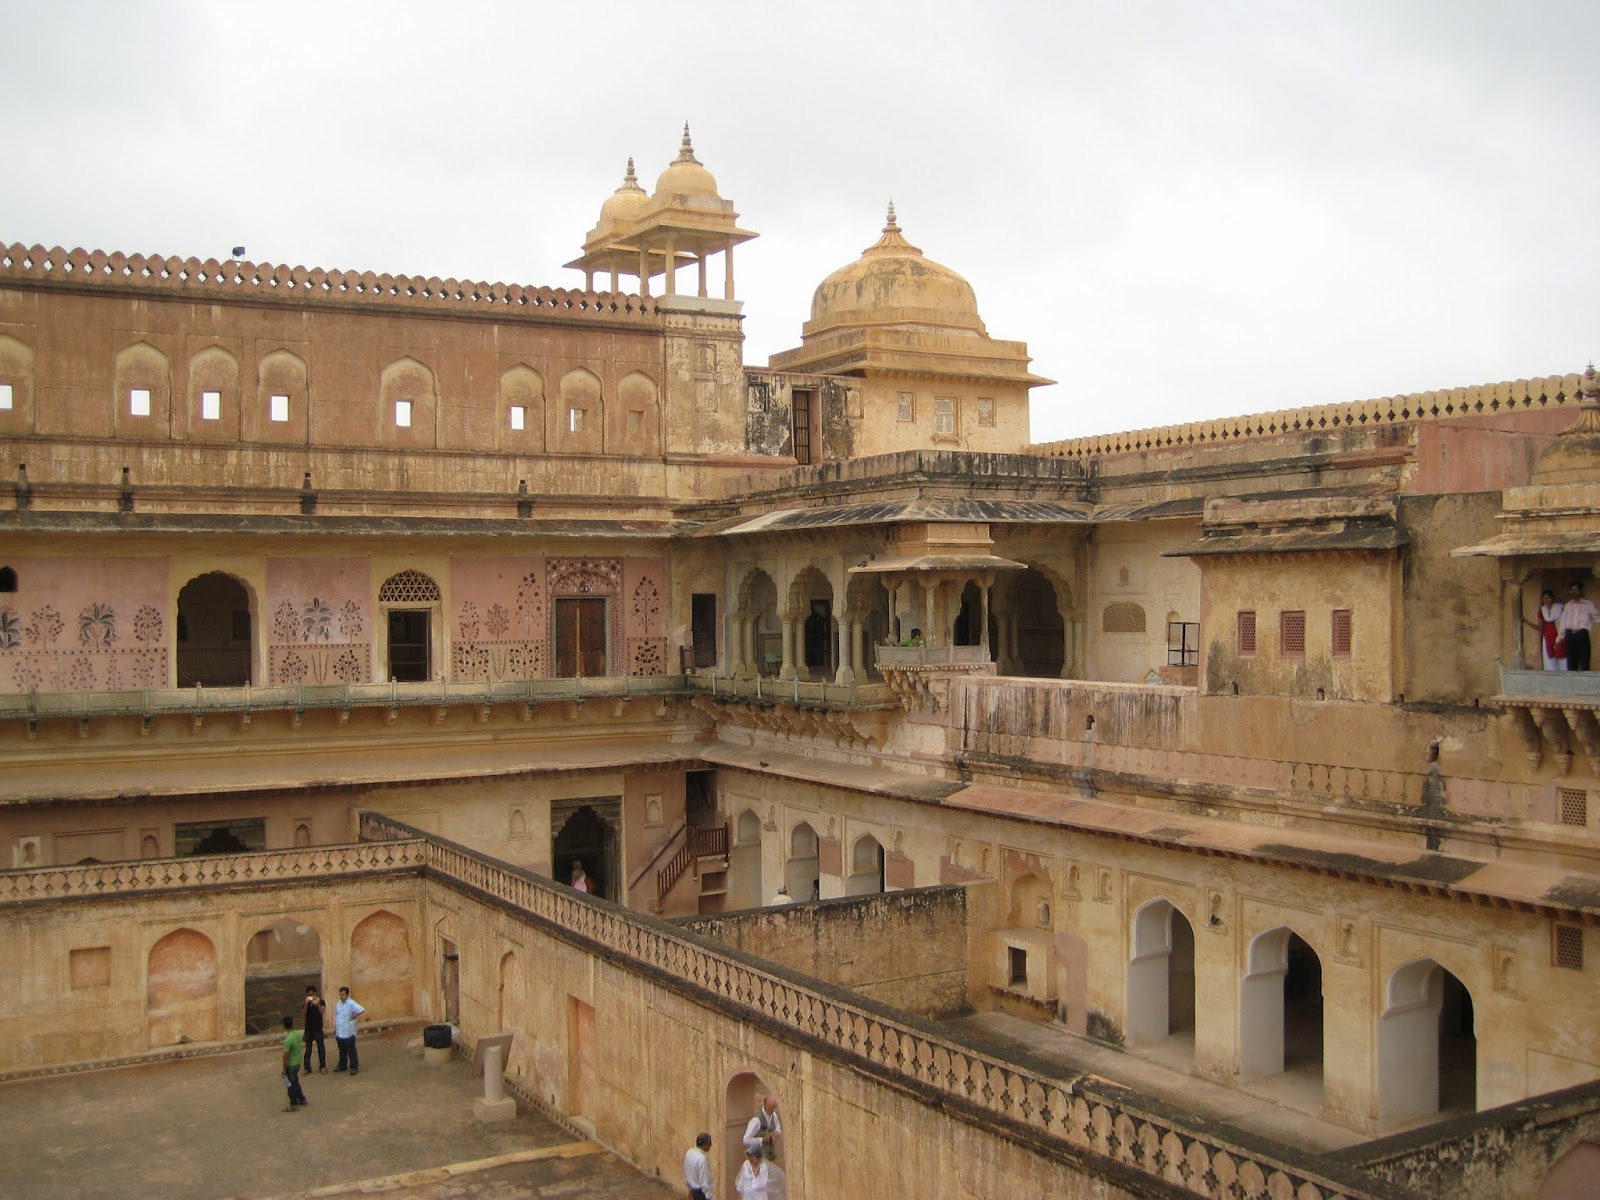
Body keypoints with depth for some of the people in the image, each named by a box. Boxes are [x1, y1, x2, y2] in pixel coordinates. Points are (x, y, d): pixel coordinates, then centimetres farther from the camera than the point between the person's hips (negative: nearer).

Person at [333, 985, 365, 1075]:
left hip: (349, 1033, -6)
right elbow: (336, 1018, 15)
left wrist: (353, 1017, -18)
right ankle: (342, 1065, 31)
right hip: (339, 1033, 6)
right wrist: (334, 1030, 13)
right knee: (342, 1051, 18)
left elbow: (362, 1010, -27)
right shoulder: (338, 1004, 8)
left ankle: (354, 1067, 9)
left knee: (351, 1051, 2)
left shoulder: (351, 1004, -15)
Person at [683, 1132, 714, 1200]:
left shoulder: (689, 1153, -2)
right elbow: (704, 1182, -25)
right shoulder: (702, 1158, -28)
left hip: (693, 1189, 8)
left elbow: (686, 1174, 10)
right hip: (701, 1191, -8)